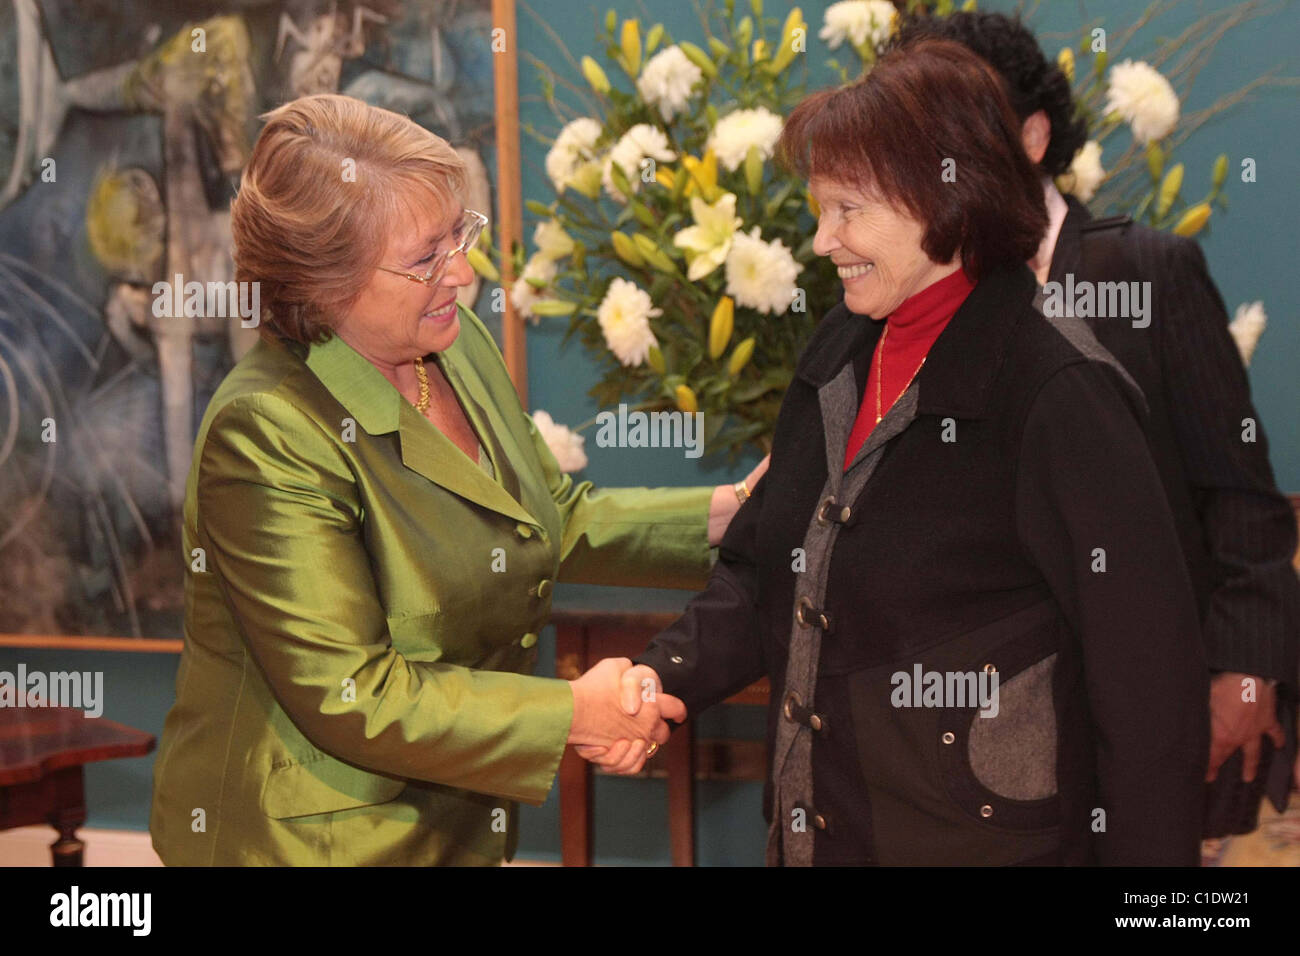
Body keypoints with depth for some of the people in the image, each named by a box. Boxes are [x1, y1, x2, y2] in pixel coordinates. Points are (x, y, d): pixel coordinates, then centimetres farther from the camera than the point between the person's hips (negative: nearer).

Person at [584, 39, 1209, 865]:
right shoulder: (842, 352, 5)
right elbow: (763, 572, 12)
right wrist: (666, 675, -5)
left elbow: (1148, 682, -19)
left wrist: (1148, 853, -17)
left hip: (985, 841, -7)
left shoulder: (1060, 399, -20)